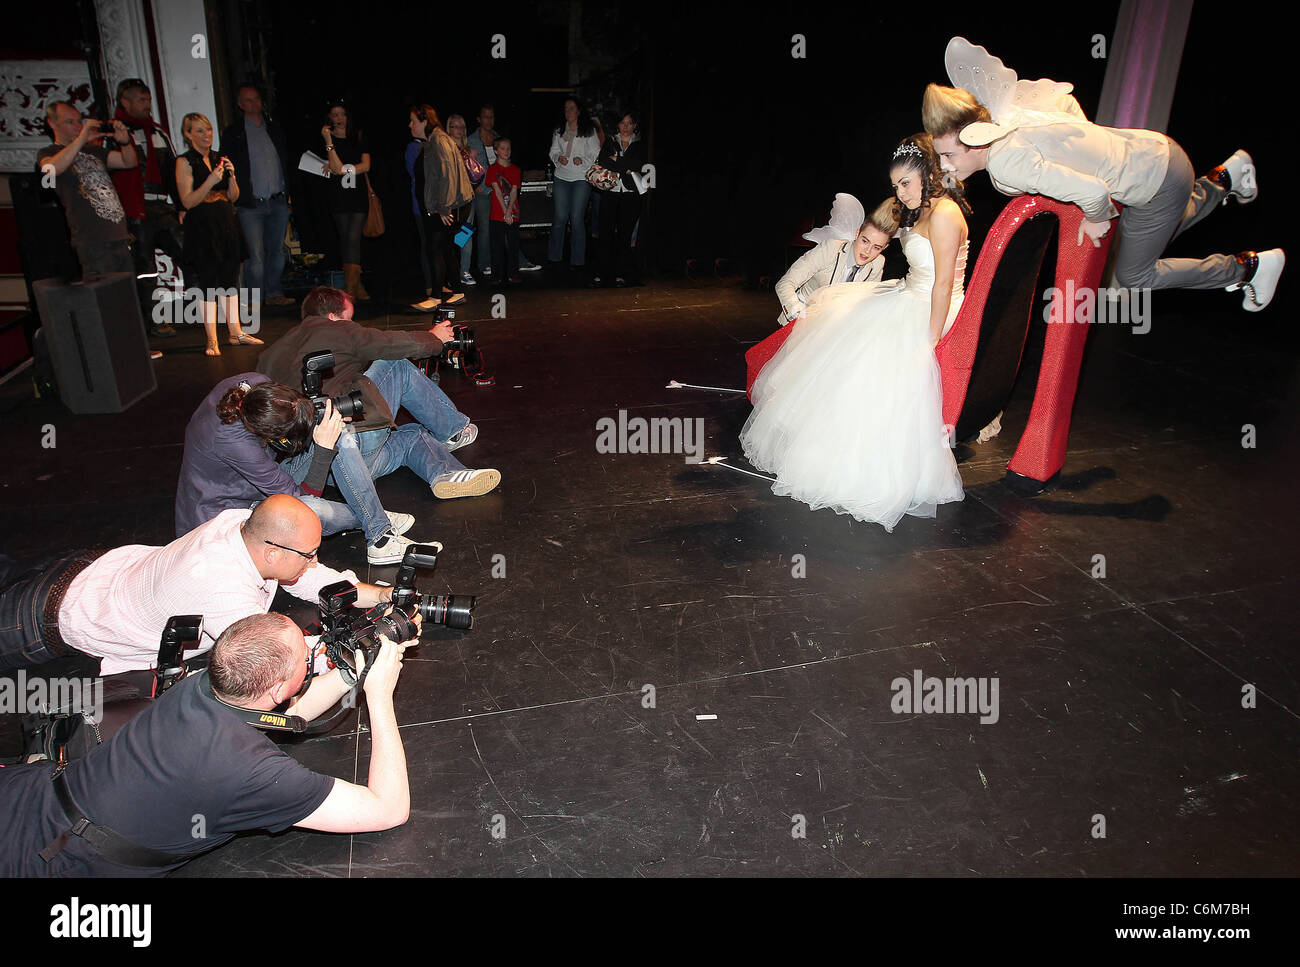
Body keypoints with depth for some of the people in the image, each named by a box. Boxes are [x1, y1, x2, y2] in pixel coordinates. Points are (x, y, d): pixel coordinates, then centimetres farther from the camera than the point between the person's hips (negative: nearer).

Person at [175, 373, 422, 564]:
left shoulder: (255, 384, -19)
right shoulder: (233, 441, -39)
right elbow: (301, 497, -29)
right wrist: (324, 447, -32)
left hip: (264, 482, 8)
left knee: (340, 438, -12)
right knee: (307, 509, -39)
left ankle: (380, 534, -11)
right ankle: (375, 525, -6)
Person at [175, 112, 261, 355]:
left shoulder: (219, 158, 12)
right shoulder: (185, 162, -4)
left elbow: (234, 196, 13)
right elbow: (188, 201, -11)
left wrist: (231, 175, -5)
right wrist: (210, 181, -21)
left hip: (227, 224, 6)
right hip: (202, 227, -6)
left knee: (230, 280, 10)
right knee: (209, 283, -5)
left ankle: (235, 332, 18)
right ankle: (212, 340, -1)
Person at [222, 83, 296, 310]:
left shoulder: (274, 129, 16)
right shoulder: (232, 134, 4)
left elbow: (286, 162, 19)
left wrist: (287, 193, 10)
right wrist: (237, 199, -7)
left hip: (278, 202, 4)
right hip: (251, 204, -4)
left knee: (277, 250, 7)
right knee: (256, 254, -8)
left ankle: (274, 293, 16)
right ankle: (253, 300, -3)